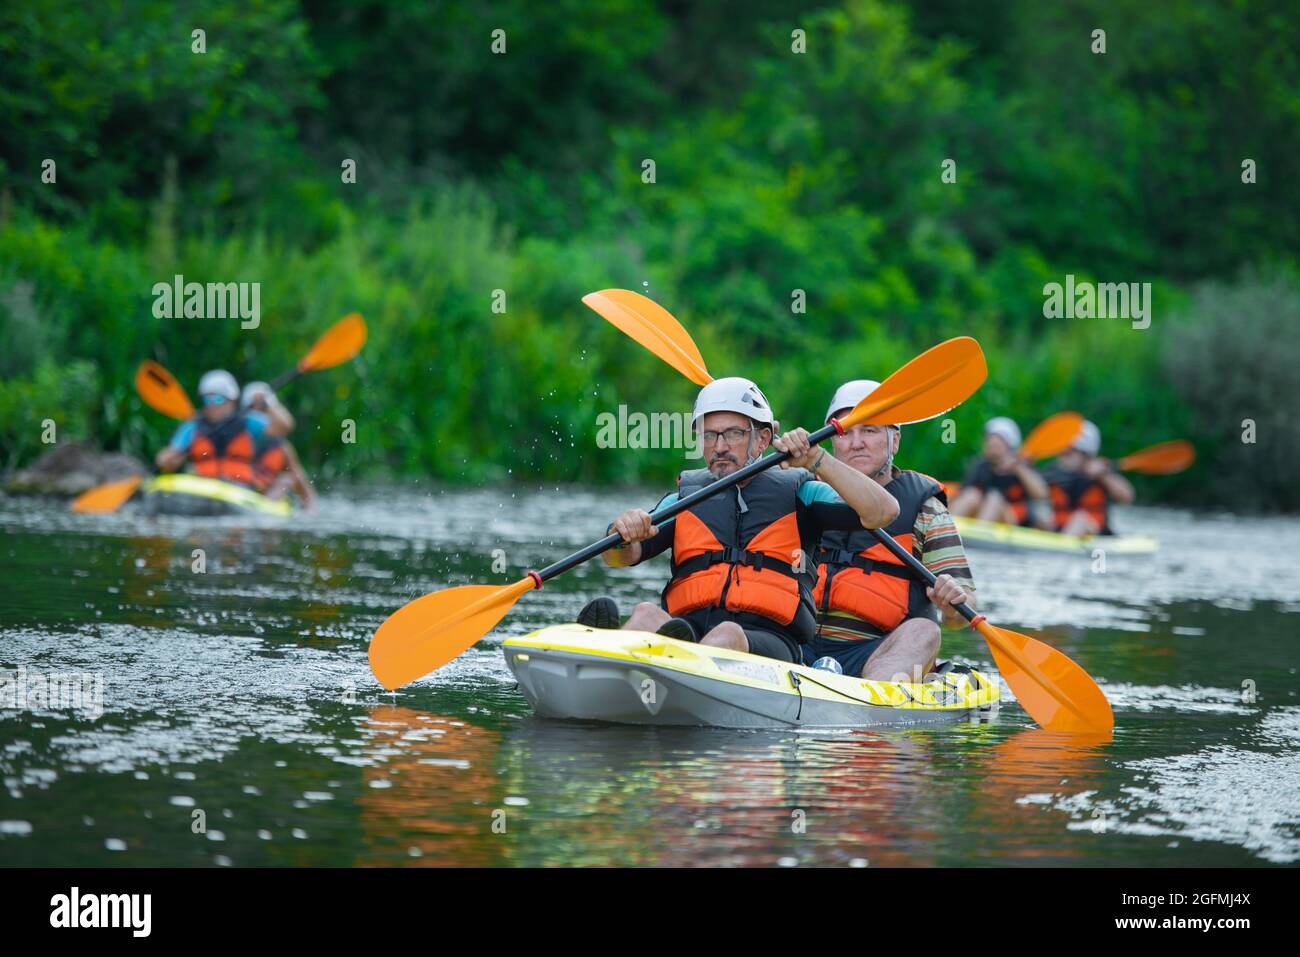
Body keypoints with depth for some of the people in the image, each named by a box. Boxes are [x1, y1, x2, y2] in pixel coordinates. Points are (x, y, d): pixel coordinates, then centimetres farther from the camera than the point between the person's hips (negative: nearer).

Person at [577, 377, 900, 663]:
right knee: (647, 614, -31)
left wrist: (816, 461, -6)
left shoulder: (796, 491, 18)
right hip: (689, 628, 2)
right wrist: (623, 534, -13)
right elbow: (622, 557, 11)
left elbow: (883, 512, 3)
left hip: (768, 640, -2)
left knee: (728, 634, -37)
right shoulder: (686, 496, 25)